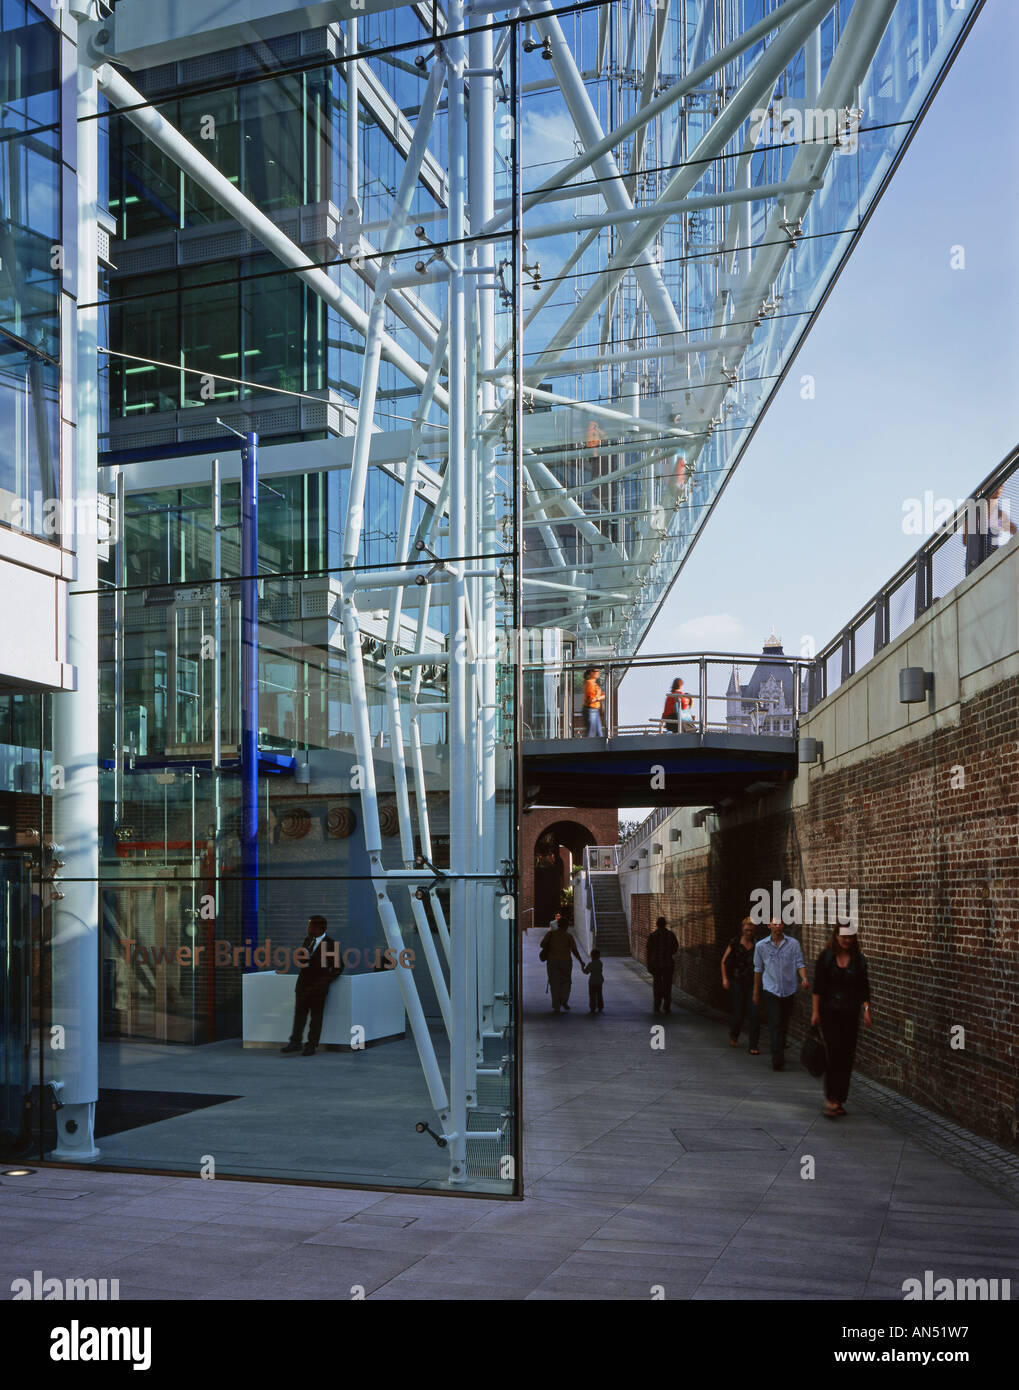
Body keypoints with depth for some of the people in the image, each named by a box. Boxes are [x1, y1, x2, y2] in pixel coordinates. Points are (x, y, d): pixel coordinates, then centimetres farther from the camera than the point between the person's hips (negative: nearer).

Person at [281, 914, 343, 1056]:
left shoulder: (331, 945, -7)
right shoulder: (307, 940, 11)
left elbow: (338, 967, -4)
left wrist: (326, 980, -10)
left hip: (318, 986, -5)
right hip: (303, 983, 5)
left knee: (316, 1016, 1)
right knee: (299, 1013, 0)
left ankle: (311, 1046, 5)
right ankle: (295, 1043, 0)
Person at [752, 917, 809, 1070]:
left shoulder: (793, 943, 2)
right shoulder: (761, 946, 3)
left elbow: (800, 964, 0)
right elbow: (758, 969, 10)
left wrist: (804, 979, -20)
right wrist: (756, 992, 13)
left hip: (789, 991, 2)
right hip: (771, 990, -2)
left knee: (784, 1025, 12)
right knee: (775, 1024, -13)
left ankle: (780, 1053, 30)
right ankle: (778, 1059, -17)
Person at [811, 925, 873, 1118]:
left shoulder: (859, 959, 5)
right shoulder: (826, 957, -2)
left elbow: (864, 987, 8)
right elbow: (818, 986, -1)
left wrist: (866, 1010, -2)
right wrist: (815, 1011, -4)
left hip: (850, 1014, 3)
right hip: (829, 1013, -3)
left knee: (847, 1057, 3)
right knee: (835, 1053, -13)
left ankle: (839, 1100, 13)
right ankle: (830, 1099, -10)